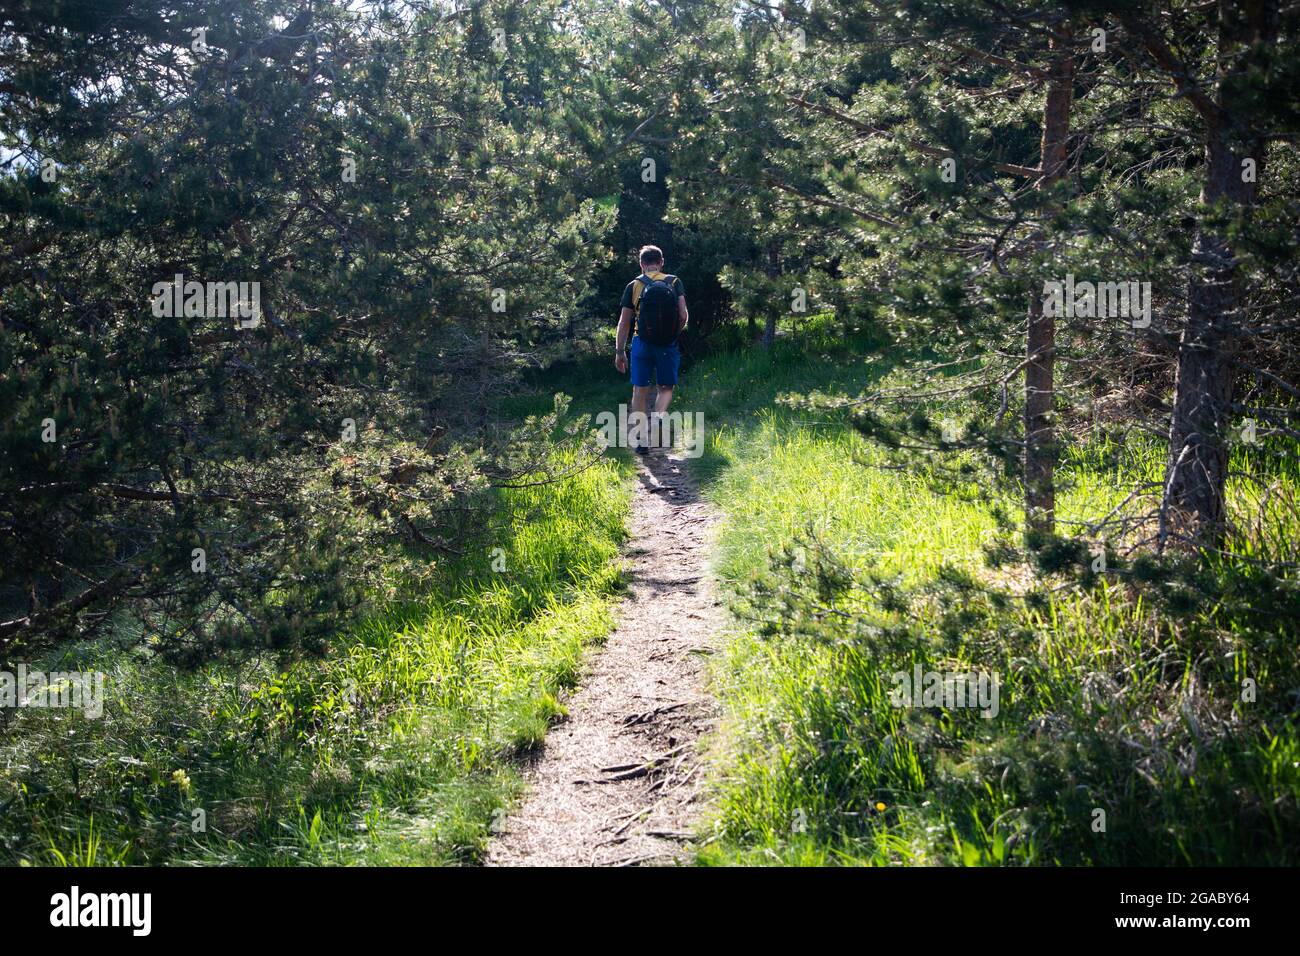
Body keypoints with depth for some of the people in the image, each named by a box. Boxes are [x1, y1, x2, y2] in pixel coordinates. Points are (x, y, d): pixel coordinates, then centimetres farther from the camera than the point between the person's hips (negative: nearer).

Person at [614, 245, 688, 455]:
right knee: (666, 387, 14)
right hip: (668, 345, 0)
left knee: (640, 391, 8)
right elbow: (683, 315, -6)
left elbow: (624, 323, 2)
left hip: (642, 343, 0)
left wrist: (619, 351, 8)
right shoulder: (674, 283, 2)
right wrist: (674, 334, 12)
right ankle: (659, 415, -17)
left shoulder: (634, 286, 3)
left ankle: (640, 440, 8)